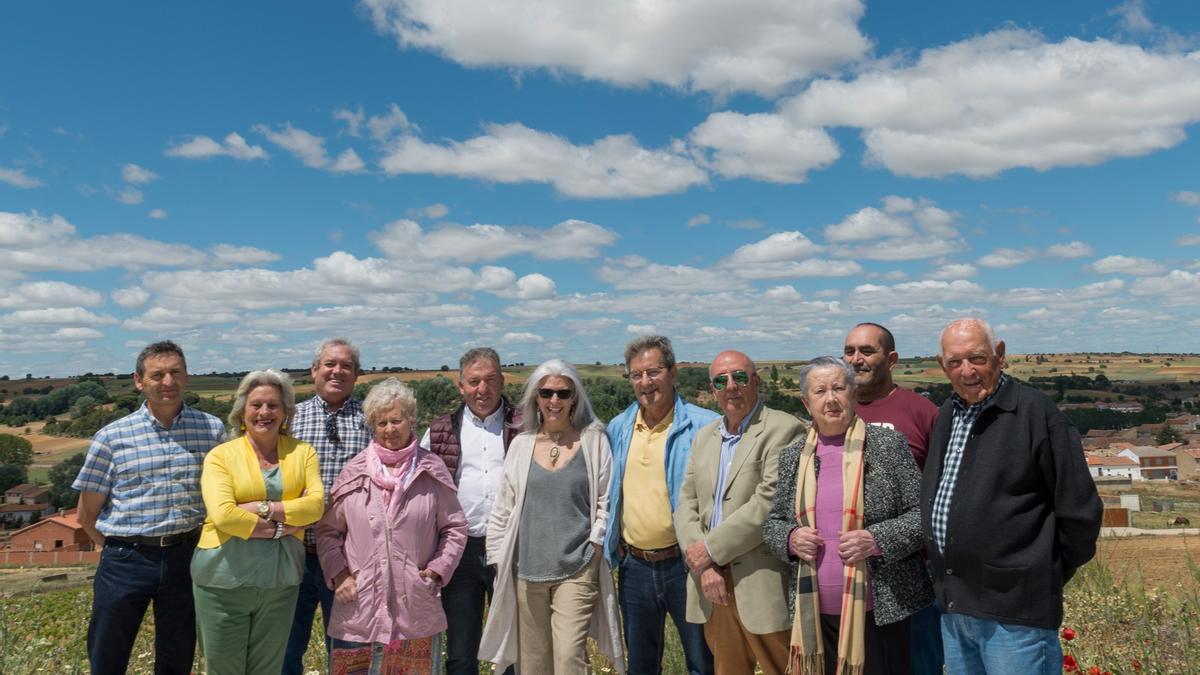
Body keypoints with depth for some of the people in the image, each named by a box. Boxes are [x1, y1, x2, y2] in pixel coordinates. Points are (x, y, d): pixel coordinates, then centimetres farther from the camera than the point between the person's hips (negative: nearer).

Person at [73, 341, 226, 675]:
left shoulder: (212, 429, -1)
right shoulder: (111, 437, -3)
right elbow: (87, 513, 3)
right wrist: (122, 549, 2)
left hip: (185, 557, 1)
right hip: (125, 561, 0)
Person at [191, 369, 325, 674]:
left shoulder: (302, 452, 4)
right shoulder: (221, 455, -4)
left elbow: (316, 503, -8)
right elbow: (223, 515, -17)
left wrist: (264, 508, -17)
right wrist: (280, 528, -12)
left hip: (280, 580, 3)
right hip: (224, 579, -2)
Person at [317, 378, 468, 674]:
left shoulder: (432, 471, 2)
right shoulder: (354, 472, 4)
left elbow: (455, 528, 7)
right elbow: (327, 530, 8)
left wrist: (437, 571, -2)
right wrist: (337, 574, -2)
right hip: (359, 608, 1)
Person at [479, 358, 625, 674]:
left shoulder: (594, 442, 1)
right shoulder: (521, 445, 7)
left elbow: (605, 503, 1)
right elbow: (503, 510, 10)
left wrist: (593, 552, -5)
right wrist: (499, 561, 7)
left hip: (576, 570, -3)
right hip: (527, 571, 3)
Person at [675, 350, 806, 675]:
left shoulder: (784, 429, -8)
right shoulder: (704, 436, 14)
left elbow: (769, 504, -17)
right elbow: (686, 505, 8)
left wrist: (711, 549, -13)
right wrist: (703, 566, -6)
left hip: (762, 586, -6)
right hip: (714, 587, 6)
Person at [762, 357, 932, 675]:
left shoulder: (888, 443, -3)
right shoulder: (792, 457, 8)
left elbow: (923, 513, -3)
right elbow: (772, 522, 14)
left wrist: (876, 540, -17)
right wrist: (790, 538, -7)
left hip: (879, 612, -3)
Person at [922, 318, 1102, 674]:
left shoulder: (1035, 411, -11)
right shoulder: (946, 415, 11)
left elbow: (1079, 507, -8)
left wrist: (1051, 575, 3)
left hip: (1015, 610, -7)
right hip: (952, 606, 7)